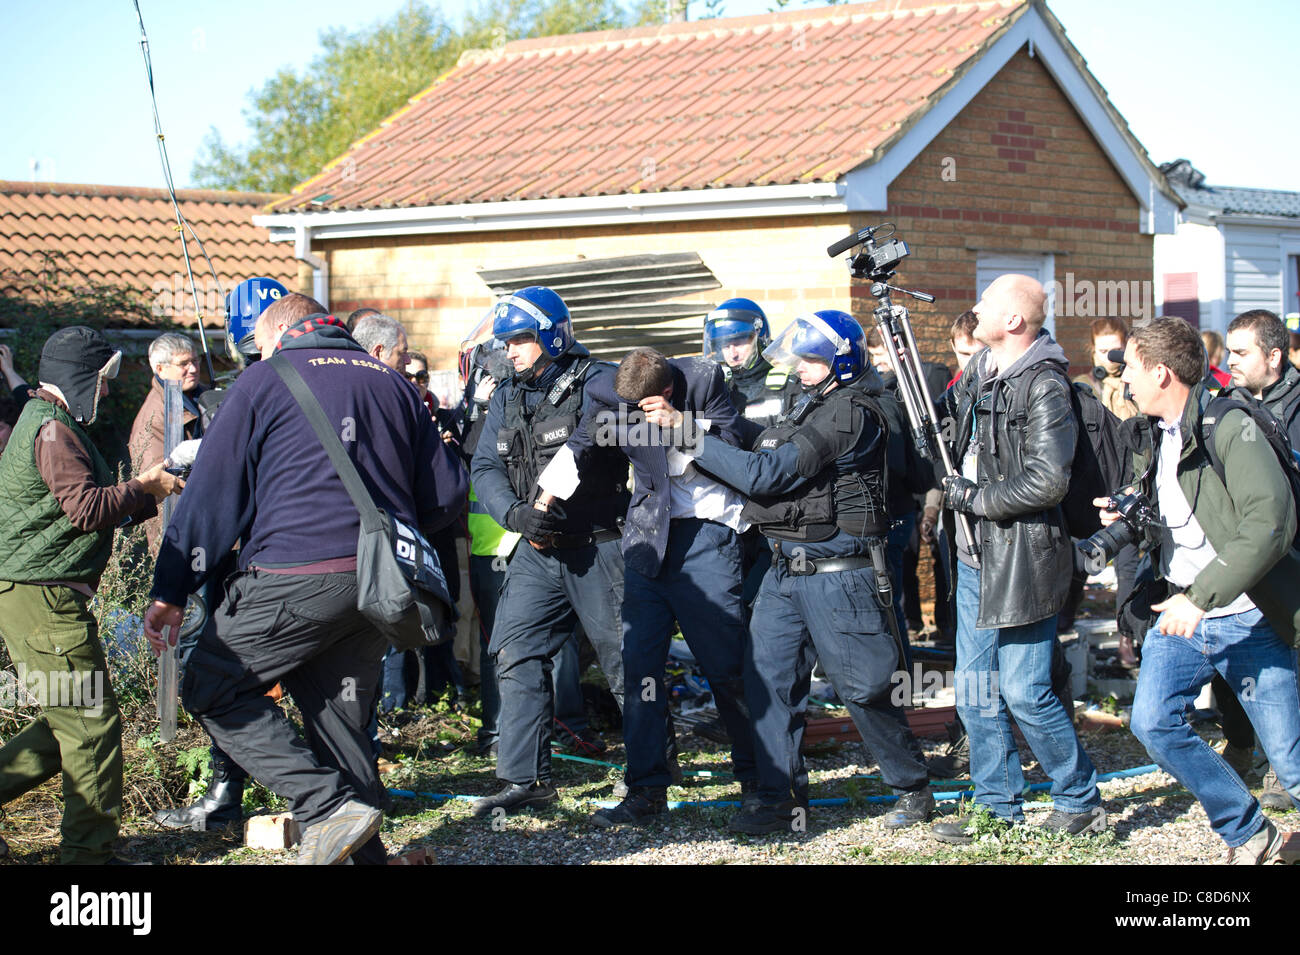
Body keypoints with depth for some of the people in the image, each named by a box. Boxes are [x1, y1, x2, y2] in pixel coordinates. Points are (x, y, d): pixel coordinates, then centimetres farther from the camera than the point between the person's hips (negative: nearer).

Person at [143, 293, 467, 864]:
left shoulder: (264, 380, 5)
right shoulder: (392, 384, 19)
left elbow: (212, 490, 0)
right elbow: (446, 493, 18)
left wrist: (170, 591, 0)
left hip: (298, 575, -6)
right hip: (383, 580, 6)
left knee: (211, 688, 3)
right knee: (337, 711, 15)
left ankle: (330, 805, -10)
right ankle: (369, 853, 9)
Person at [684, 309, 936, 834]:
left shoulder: (849, 413, -16)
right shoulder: (811, 405, 15)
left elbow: (768, 473, -19)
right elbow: (758, 467, 16)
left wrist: (695, 441, -14)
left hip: (837, 572, -9)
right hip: (786, 569, 9)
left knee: (861, 688, 0)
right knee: (768, 678, 2)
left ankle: (913, 790, 17)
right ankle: (781, 798, 8)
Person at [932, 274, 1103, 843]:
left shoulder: (1044, 386, -15)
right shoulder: (976, 373, 11)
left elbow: (1047, 481, -23)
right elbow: (942, 421, 33)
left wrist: (973, 497, -15)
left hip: (1021, 557, -8)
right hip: (974, 556, 8)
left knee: (1024, 692, -6)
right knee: (976, 691, 11)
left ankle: (1080, 801, 10)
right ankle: (998, 807, 21)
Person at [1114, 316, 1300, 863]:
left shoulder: (1229, 428, -15)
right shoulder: (1153, 441, 11)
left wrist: (1201, 597, -28)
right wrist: (1127, 521, 4)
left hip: (1246, 618, -7)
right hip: (1180, 612, 7)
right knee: (1153, 722, -11)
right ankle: (1250, 836, 6)